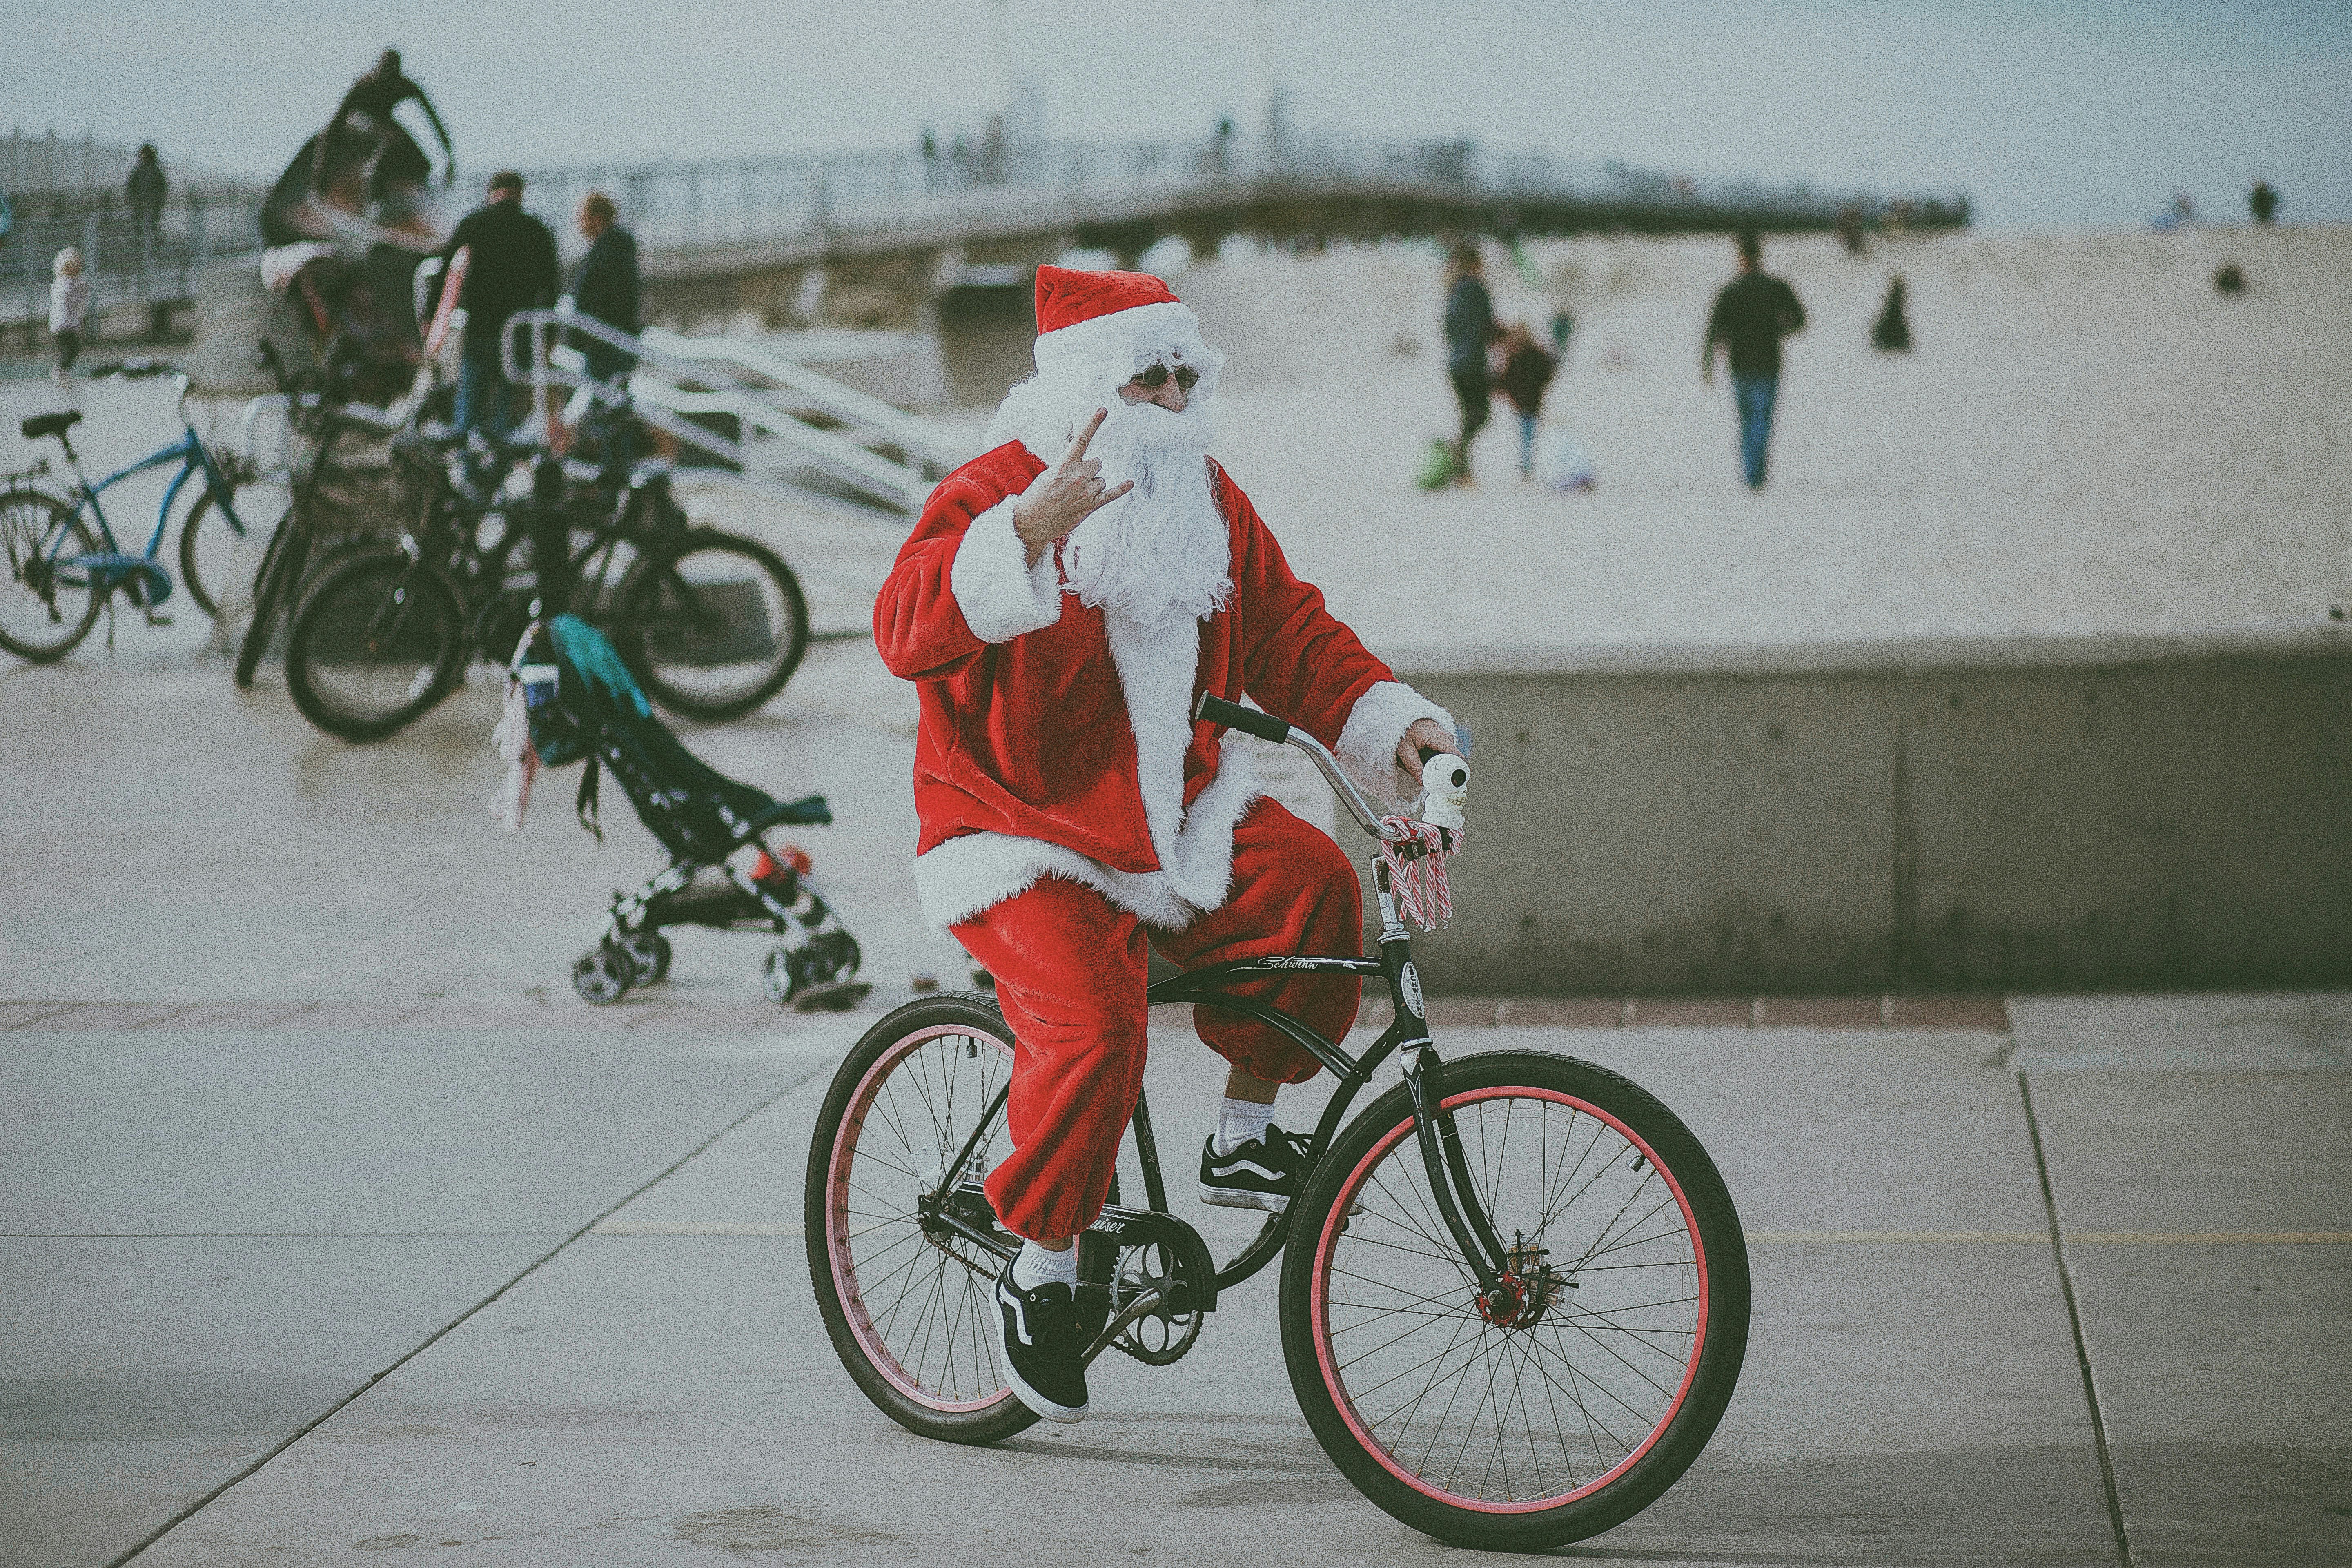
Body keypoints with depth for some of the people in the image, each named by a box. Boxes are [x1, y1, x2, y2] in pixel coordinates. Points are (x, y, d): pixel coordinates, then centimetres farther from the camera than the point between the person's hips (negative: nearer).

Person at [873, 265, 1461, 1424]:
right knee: (1093, 1029, -28)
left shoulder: (1208, 505, 9)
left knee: (1312, 884, -21)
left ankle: (1243, 1134, 0)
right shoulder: (992, 495, -13)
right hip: (1022, 837, -6)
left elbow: (1292, 638, 10)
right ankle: (1041, 1272, -4)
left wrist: (1392, 724, -9)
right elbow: (907, 631, -30)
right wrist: (1034, 529, -43)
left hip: (1175, 817, 6)